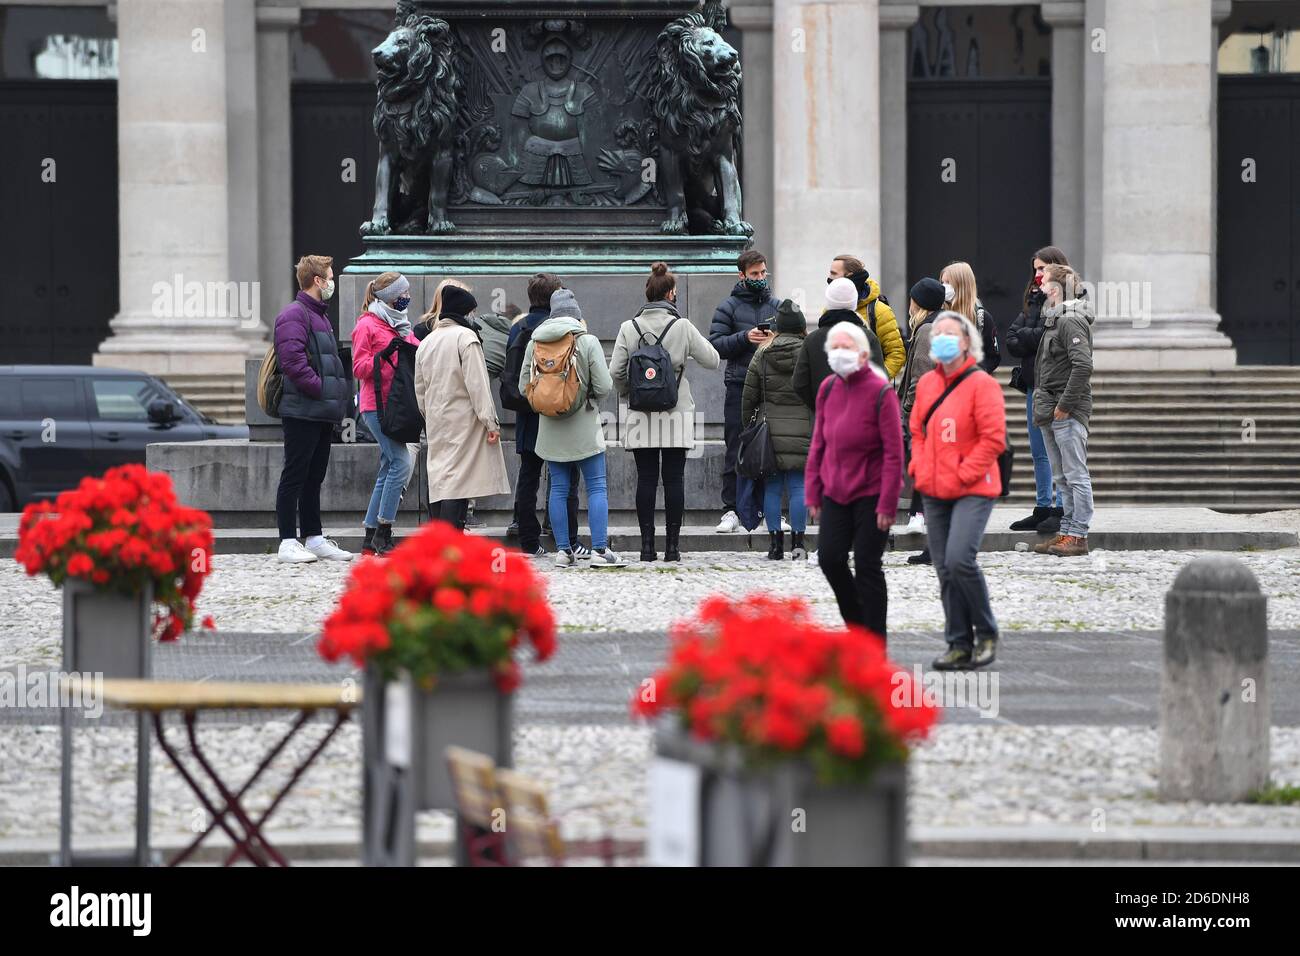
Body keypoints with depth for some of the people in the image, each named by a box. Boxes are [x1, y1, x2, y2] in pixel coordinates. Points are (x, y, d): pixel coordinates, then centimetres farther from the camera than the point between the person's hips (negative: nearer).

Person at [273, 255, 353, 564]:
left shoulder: (320, 315, 20)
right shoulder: (294, 314, -12)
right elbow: (293, 362, -22)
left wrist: (337, 399, 12)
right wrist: (321, 390, -18)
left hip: (323, 414, 10)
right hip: (302, 412, -10)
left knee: (314, 477, 13)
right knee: (295, 476, -6)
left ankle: (314, 538, 18)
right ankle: (288, 542, -4)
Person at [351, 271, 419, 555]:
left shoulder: (401, 325, 20)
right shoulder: (367, 325, -4)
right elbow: (359, 368, -8)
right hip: (377, 404, -9)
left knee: (388, 470, 7)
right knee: (401, 463, -17)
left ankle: (370, 539, 10)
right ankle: (383, 533, -13)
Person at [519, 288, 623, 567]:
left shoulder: (535, 343, 1)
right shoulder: (588, 342, -9)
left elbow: (524, 386, 4)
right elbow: (604, 386, -11)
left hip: (550, 428, 3)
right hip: (583, 427, -3)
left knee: (558, 488, 8)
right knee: (597, 487, 1)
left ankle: (563, 550, 7)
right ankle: (600, 550, -6)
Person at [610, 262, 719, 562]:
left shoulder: (629, 328, -1)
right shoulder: (682, 327, -5)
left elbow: (616, 371, -3)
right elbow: (712, 360, 1)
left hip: (641, 415, 1)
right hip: (676, 413, -1)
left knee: (646, 478, 5)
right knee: (674, 478, 3)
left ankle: (647, 544, 3)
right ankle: (672, 544, 3)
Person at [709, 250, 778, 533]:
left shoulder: (776, 305, 12)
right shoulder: (729, 307, 4)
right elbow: (716, 344, -3)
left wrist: (777, 339, -7)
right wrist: (745, 338, -15)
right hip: (739, 385, -2)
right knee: (736, 451, -2)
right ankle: (731, 510, 0)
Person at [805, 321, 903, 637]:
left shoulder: (880, 392, -12)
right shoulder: (828, 388, 6)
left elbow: (894, 452, -13)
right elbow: (818, 443, 12)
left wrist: (887, 503, -16)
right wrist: (812, 492, 8)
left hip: (870, 493, -5)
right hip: (835, 492, 6)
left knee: (867, 566, -2)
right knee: (830, 558, 1)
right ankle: (856, 623, 22)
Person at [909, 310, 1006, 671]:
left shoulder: (982, 384, -9)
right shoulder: (926, 383, 11)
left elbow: (993, 438, -14)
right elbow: (916, 429, 21)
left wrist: (963, 475, -15)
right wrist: (919, 468, 6)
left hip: (972, 491, -7)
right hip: (935, 492, 7)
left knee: (960, 559, -20)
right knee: (945, 569, 5)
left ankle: (987, 634, -2)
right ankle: (960, 644, 11)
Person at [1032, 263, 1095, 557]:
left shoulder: (1072, 322, -14)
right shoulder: (1054, 321, 17)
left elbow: (1083, 366, -24)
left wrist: (1065, 405, -22)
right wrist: (1042, 402, 15)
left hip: (1068, 412, -10)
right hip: (1051, 411, 10)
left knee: (1076, 475, -7)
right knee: (1062, 476, 13)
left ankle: (1078, 536, -6)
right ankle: (1066, 532, 18)